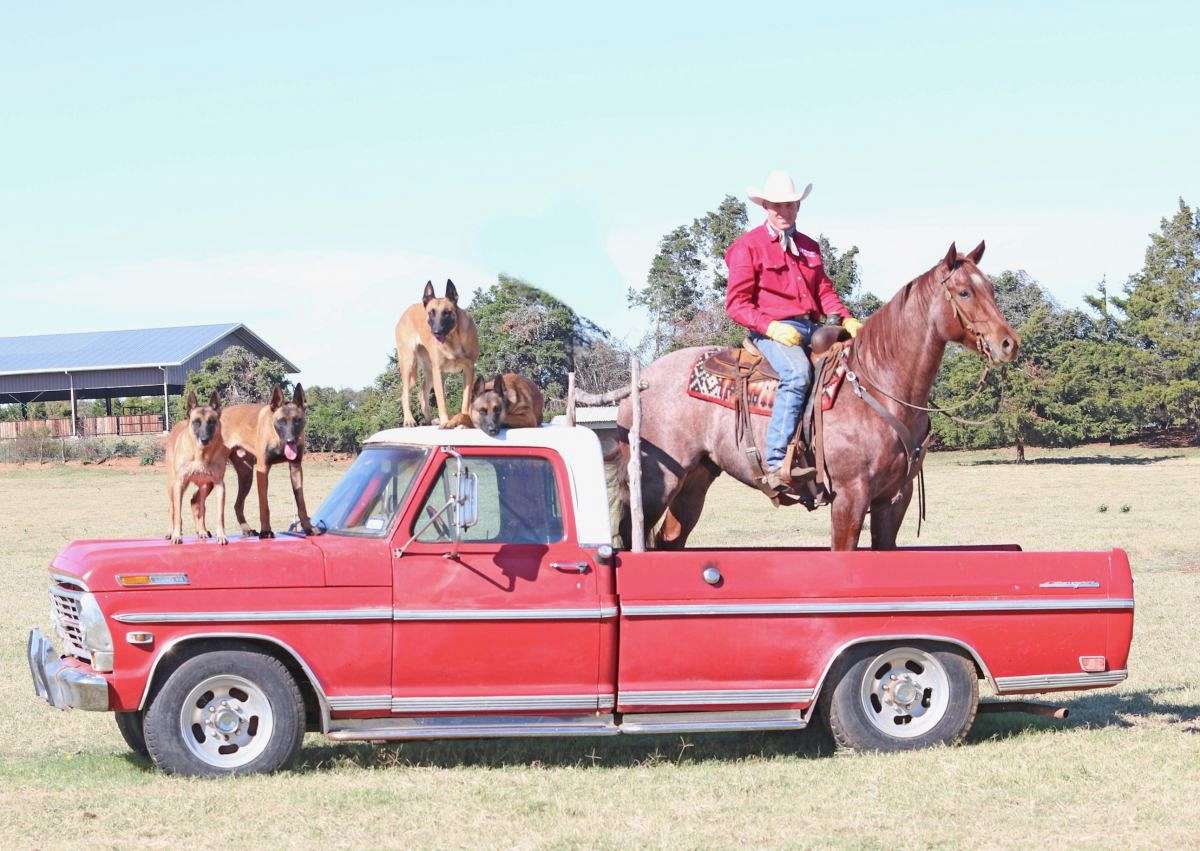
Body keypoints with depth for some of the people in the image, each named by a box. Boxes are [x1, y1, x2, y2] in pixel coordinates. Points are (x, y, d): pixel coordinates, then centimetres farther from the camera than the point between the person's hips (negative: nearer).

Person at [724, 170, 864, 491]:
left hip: (812, 328, 7)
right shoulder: (748, 246, 3)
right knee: (797, 372, -36)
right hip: (772, 331, -7)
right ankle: (776, 463, -41)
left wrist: (846, 320, 1)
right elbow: (736, 304, -3)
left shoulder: (809, 247, 23)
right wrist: (772, 327, -18)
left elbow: (824, 291, 21)